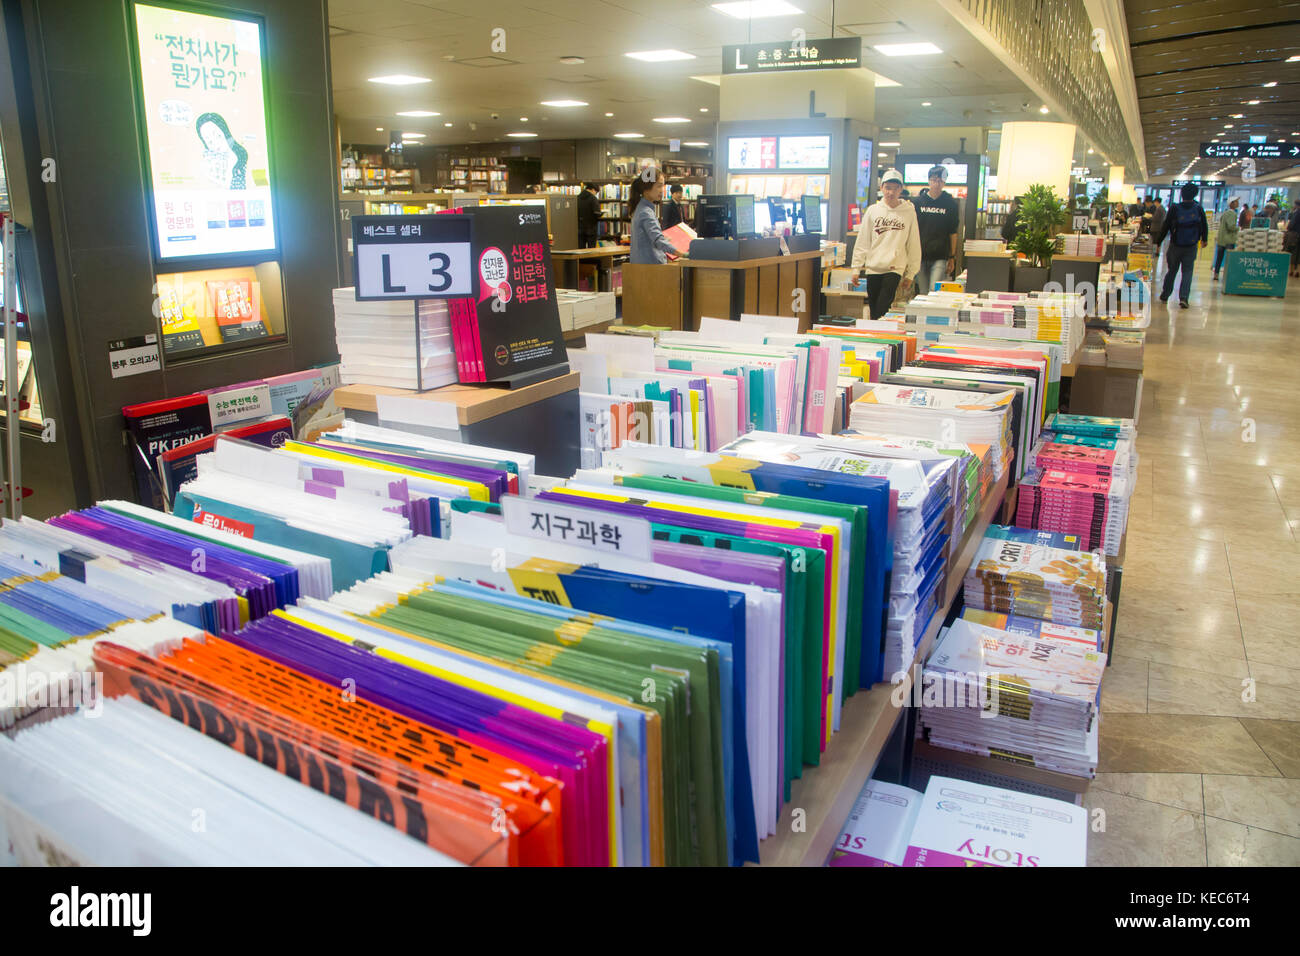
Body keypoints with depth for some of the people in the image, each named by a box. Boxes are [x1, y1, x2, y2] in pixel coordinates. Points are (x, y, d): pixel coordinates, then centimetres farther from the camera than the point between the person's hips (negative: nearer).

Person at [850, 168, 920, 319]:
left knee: (882, 310, -14)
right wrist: (857, 267, 6)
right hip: (873, 267, 3)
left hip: (895, 268, -2)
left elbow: (914, 244, 5)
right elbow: (862, 241, 8)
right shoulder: (873, 210, 5)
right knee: (873, 310, 8)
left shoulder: (909, 212, 0)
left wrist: (910, 274, 5)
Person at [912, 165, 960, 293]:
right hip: (920, 256, 2)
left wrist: (952, 257, 5)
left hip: (940, 257, -2)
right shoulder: (917, 202, 6)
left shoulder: (950, 204, 4)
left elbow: (953, 233, 7)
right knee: (923, 293, 7)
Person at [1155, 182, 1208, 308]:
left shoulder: (1174, 209, -7)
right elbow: (1204, 226, 7)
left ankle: (1165, 295, 20)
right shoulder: (1199, 209, -4)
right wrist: (1204, 239, 24)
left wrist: (1158, 243, 5)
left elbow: (1166, 227, -4)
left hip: (1175, 246, 0)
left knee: (1171, 270, 14)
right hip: (1191, 246, 0)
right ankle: (1183, 297, -12)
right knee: (1187, 272, 2)